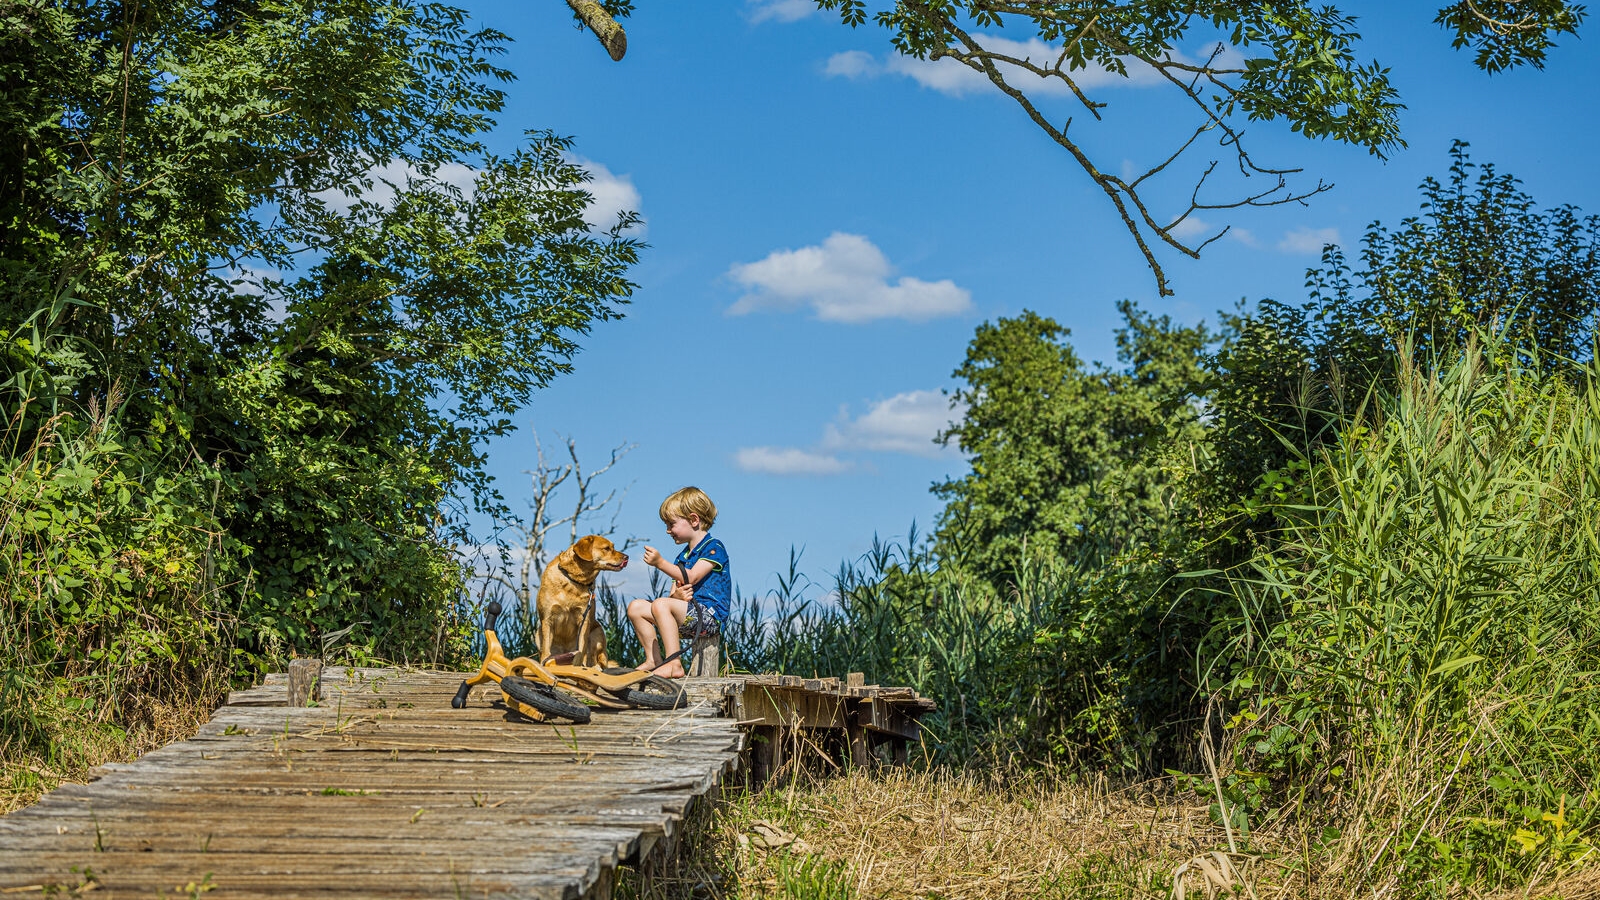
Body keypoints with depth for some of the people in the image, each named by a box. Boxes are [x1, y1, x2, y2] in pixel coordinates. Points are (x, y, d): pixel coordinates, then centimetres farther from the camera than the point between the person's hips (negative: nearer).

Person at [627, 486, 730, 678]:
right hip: (687, 614, 9)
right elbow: (676, 588, 15)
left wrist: (660, 562, -19)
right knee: (636, 608, 2)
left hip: (711, 613, -9)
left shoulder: (713, 547, -5)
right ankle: (653, 660, -4)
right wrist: (675, 595, -11)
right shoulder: (683, 555, 23)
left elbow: (692, 577, -17)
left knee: (660, 604, -32)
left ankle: (674, 664, -36)